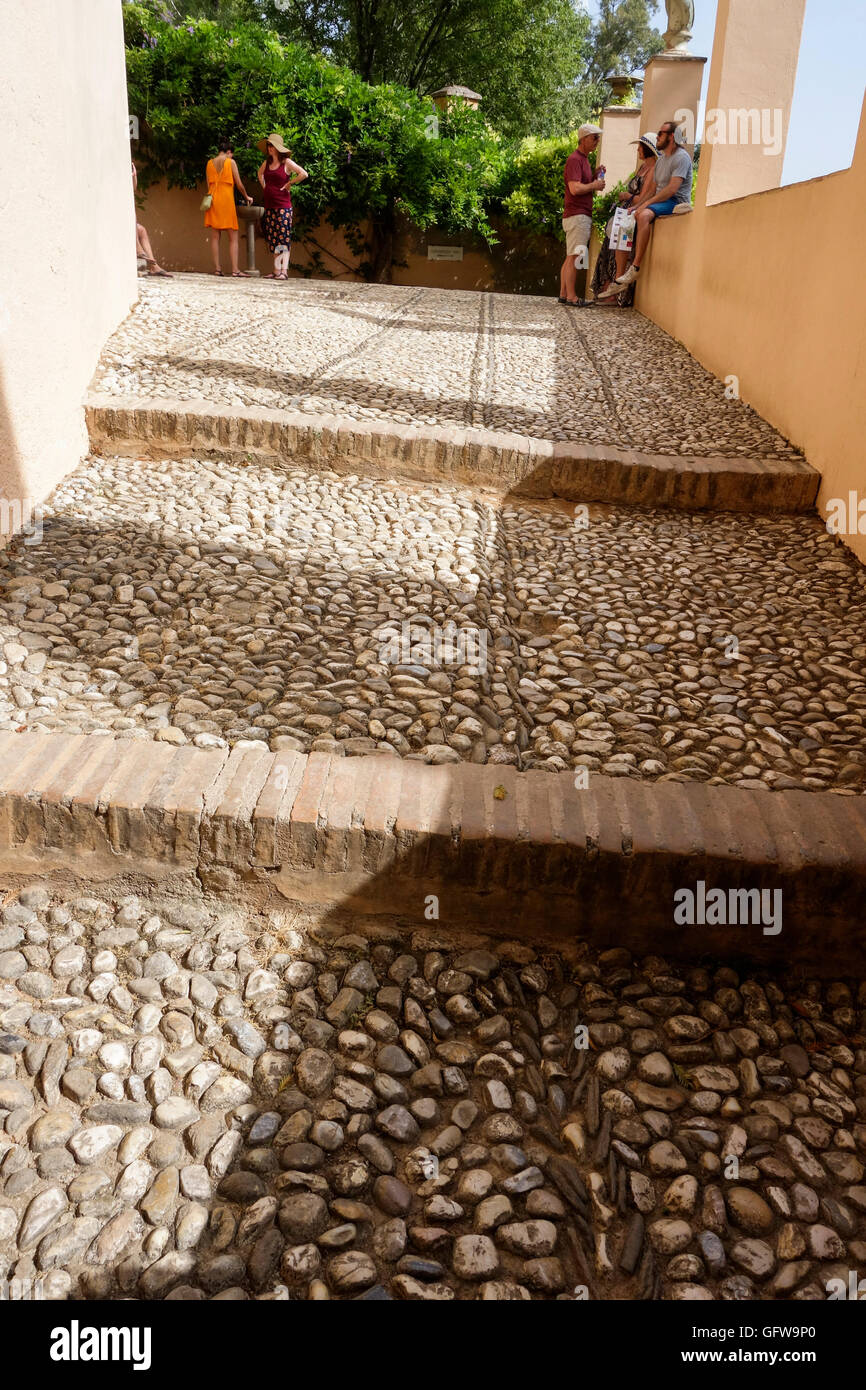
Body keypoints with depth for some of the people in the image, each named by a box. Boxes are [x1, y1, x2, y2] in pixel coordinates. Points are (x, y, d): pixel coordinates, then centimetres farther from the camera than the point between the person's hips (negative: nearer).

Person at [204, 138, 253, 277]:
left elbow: (209, 184, 12)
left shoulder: (210, 163, 10)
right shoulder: (230, 162, -2)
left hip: (213, 199, 4)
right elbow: (239, 184, -1)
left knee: (215, 236, 4)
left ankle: (217, 268, 0)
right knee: (233, 237, -2)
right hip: (227, 200, -4)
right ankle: (235, 270, -9)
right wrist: (246, 197, 15)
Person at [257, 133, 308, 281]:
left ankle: (284, 271, -14)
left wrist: (289, 183, -6)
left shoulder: (286, 162, -5)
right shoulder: (266, 163, 12)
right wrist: (265, 187, 19)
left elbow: (304, 174, -12)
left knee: (284, 238, -10)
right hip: (269, 206, 6)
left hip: (283, 205, -6)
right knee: (273, 239, 6)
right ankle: (276, 270, 9)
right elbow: (260, 174, 33)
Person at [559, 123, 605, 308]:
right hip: (576, 215, -10)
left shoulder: (584, 160, 21)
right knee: (574, 256, -11)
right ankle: (571, 297, -12)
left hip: (582, 215, 10)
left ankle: (564, 294, 11)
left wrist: (596, 177, 9)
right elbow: (575, 189, -21)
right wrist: (594, 185, -8)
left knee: (571, 256, 9)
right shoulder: (574, 159, -10)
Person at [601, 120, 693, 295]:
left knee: (644, 215, -36)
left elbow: (672, 189, -20)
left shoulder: (681, 157, -8)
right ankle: (620, 277, -9)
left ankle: (635, 267, -35)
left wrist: (646, 204, -22)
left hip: (676, 202, -9)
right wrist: (637, 205, 5)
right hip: (660, 201, 9)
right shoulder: (661, 159, 21)